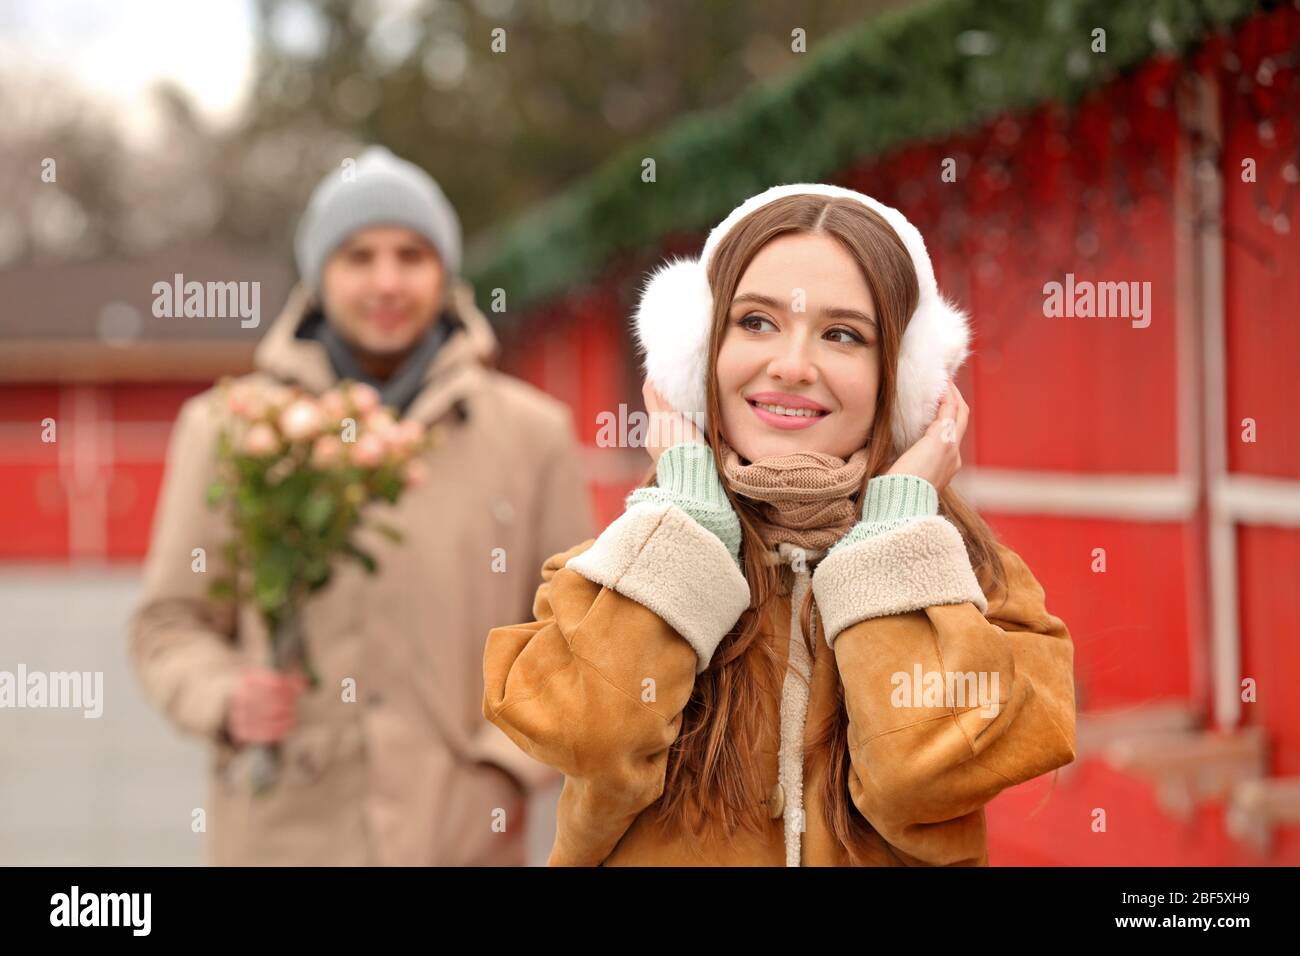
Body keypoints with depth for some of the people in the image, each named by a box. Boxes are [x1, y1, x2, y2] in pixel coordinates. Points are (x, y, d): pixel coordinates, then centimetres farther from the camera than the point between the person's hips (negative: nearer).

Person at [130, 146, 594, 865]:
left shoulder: (530, 433, 8)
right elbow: (170, 622, 9)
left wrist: (510, 765, -2)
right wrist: (228, 700, -10)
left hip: (462, 837, 1)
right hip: (284, 836, 0)